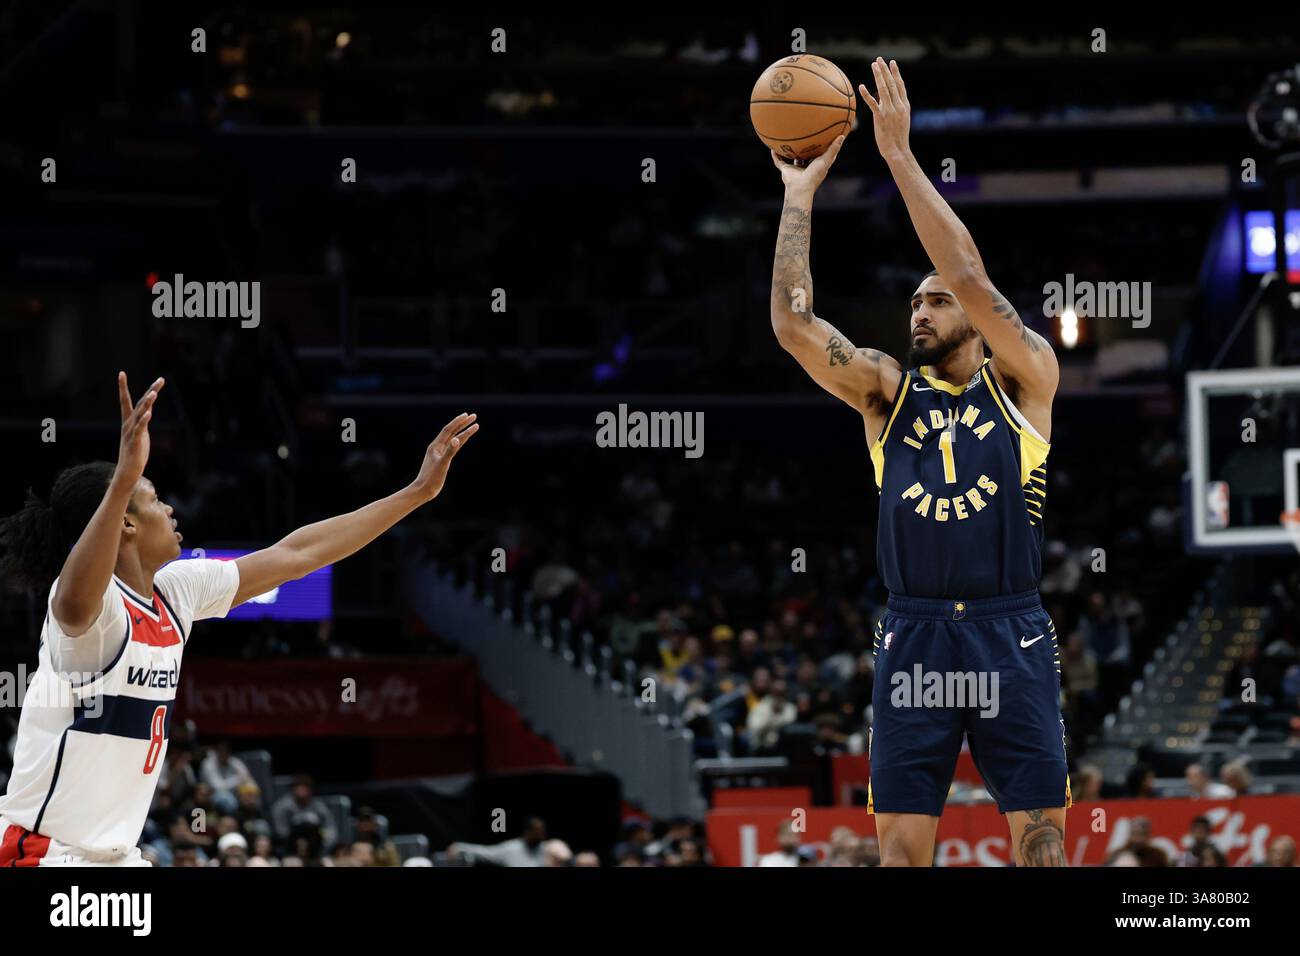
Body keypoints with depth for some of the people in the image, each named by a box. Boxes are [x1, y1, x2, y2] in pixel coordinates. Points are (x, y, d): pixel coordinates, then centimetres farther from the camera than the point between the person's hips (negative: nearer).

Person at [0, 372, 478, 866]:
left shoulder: (174, 590, 6)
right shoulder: (97, 602, -19)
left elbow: (294, 556, 14)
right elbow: (76, 603, -46)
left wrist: (417, 492, 14)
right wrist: (124, 480, -58)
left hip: (117, 857, 9)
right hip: (45, 855, -9)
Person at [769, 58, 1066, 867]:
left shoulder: (1024, 379, 5)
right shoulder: (887, 389, 12)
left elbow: (972, 280, -10)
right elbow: (793, 323, 0)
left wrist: (900, 155, -11)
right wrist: (800, 194, 0)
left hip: (1011, 635, -2)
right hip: (914, 637, 2)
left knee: (1041, 832, -3)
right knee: (903, 841, 0)